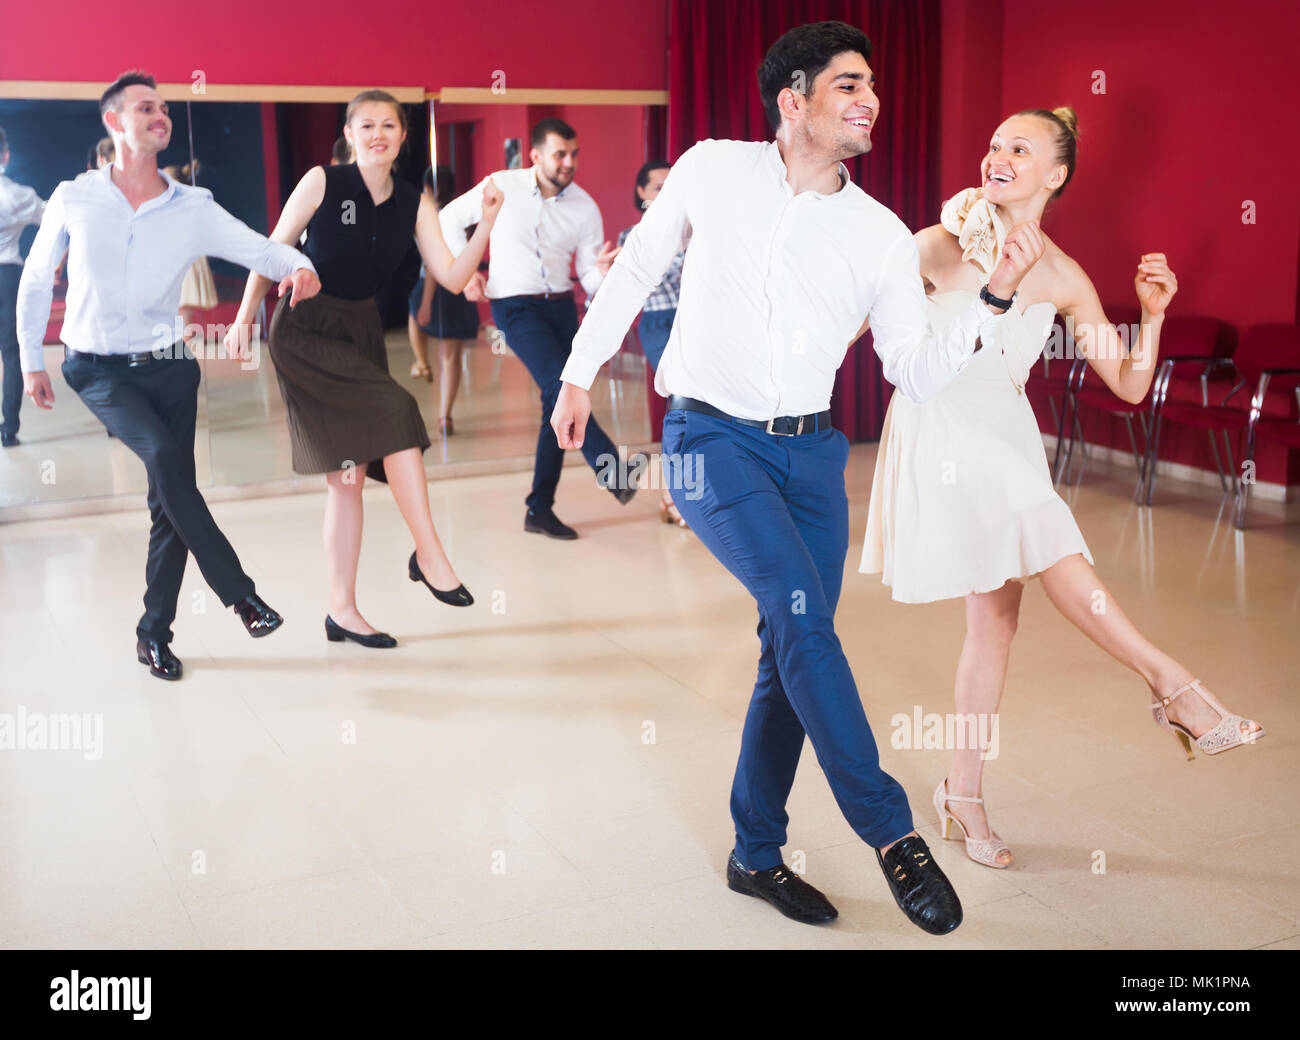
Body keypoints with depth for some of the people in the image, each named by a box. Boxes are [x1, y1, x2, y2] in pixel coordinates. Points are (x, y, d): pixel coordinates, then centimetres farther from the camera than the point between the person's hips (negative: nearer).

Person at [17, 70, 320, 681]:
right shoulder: (73, 200, -2)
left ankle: (154, 632, 19)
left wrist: (298, 266, -33)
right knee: (165, 457, -27)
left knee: (169, 502, 3)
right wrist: (31, 362, 11)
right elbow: (35, 282, 9)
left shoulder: (192, 209, 0)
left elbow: (257, 247, -11)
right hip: (99, 371, -2)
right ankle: (239, 593, -17)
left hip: (166, 367, 3)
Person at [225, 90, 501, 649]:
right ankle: (429, 555, -16)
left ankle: (342, 612, 12)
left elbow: (452, 277, -3)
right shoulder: (322, 182, -8)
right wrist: (244, 317, 1)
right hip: (305, 330, -5)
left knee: (349, 474, 4)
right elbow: (272, 250, -1)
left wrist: (486, 226, -16)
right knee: (396, 411, -26)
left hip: (361, 331, 5)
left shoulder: (413, 202, 3)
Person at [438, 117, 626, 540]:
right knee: (562, 387, -23)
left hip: (562, 306, 4)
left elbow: (590, 281, -2)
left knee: (556, 404, 4)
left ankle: (540, 510, 13)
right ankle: (612, 470, -12)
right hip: (515, 305, -4)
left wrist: (603, 269, -25)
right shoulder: (500, 187, -8)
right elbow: (449, 219, 8)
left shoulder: (584, 207, -2)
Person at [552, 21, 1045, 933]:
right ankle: (891, 832, -9)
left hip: (810, 449, 4)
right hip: (712, 438, -3)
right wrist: (580, 371, 12)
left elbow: (919, 372, 0)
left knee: (794, 649, 5)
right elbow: (635, 270, 10)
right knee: (802, 612, -21)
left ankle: (757, 855, 21)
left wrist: (996, 299, -13)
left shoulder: (882, 236, 2)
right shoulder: (712, 172, -2)